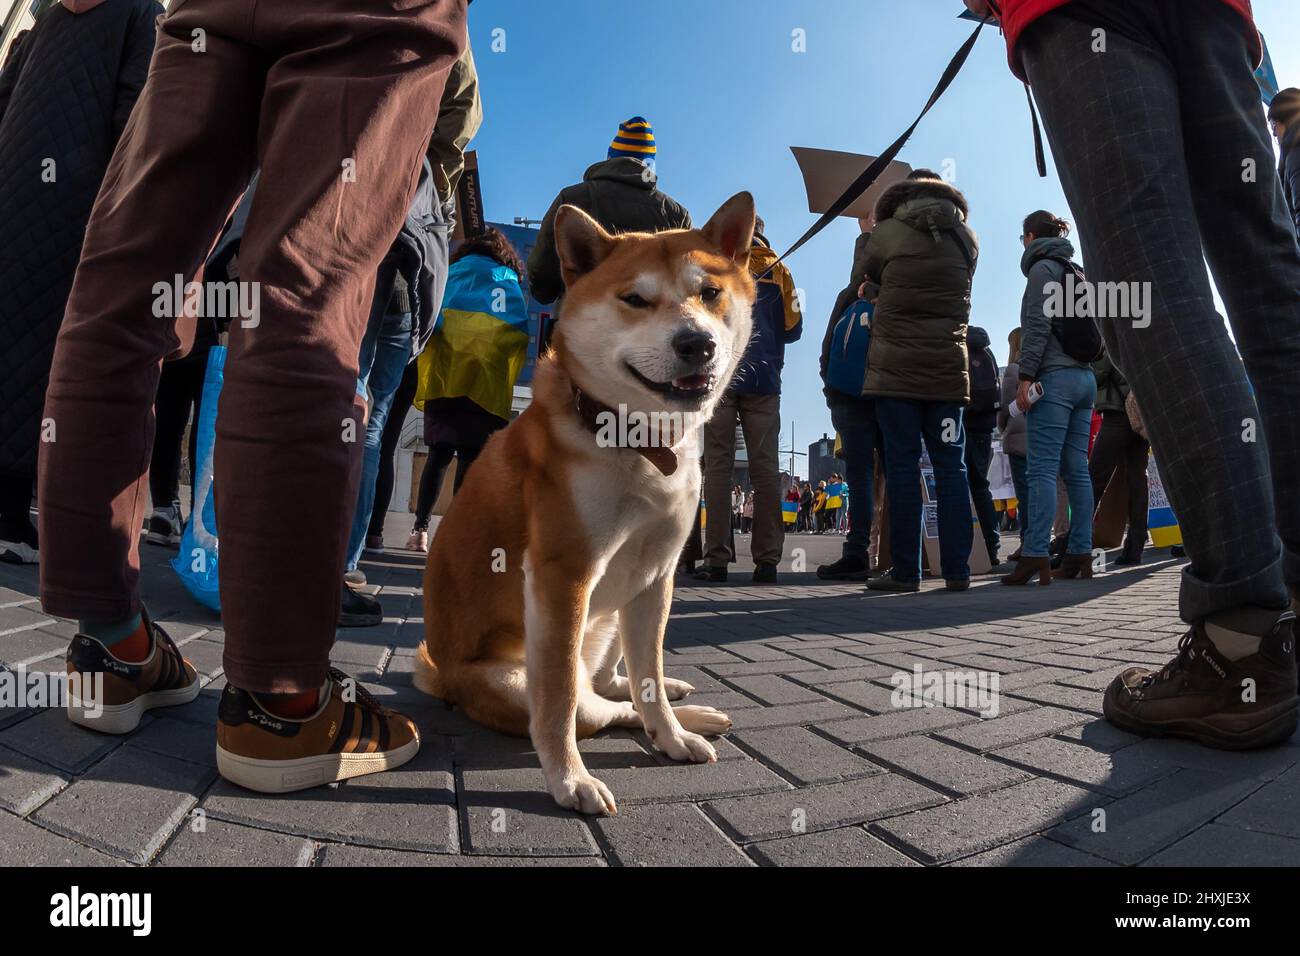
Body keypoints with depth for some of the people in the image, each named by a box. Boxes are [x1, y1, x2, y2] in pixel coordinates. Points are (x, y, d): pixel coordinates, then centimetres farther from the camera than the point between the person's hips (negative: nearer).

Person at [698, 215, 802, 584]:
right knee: (765, 470, 1)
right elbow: (793, 328, 11)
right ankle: (766, 560, -1)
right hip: (763, 381, 1)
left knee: (718, 467, -2)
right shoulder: (777, 269, 12)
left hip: (718, 378, -1)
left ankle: (716, 560, -6)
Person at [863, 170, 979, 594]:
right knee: (951, 467, 4)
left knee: (902, 466, -2)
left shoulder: (886, 233, 1)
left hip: (895, 368, -3)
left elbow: (870, 274, 17)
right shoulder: (966, 237, 11)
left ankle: (905, 571, -2)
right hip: (948, 370, 3)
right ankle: (957, 570, 5)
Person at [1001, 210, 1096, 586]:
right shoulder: (1074, 272, 24)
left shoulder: (1043, 267, 0)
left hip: (1054, 377, -8)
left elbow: (1037, 326, -12)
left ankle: (1036, 555, -19)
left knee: (1042, 469, -14)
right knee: (1077, 470, 5)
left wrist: (1025, 376, -15)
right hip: (1084, 377, 8)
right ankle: (1080, 554, 5)